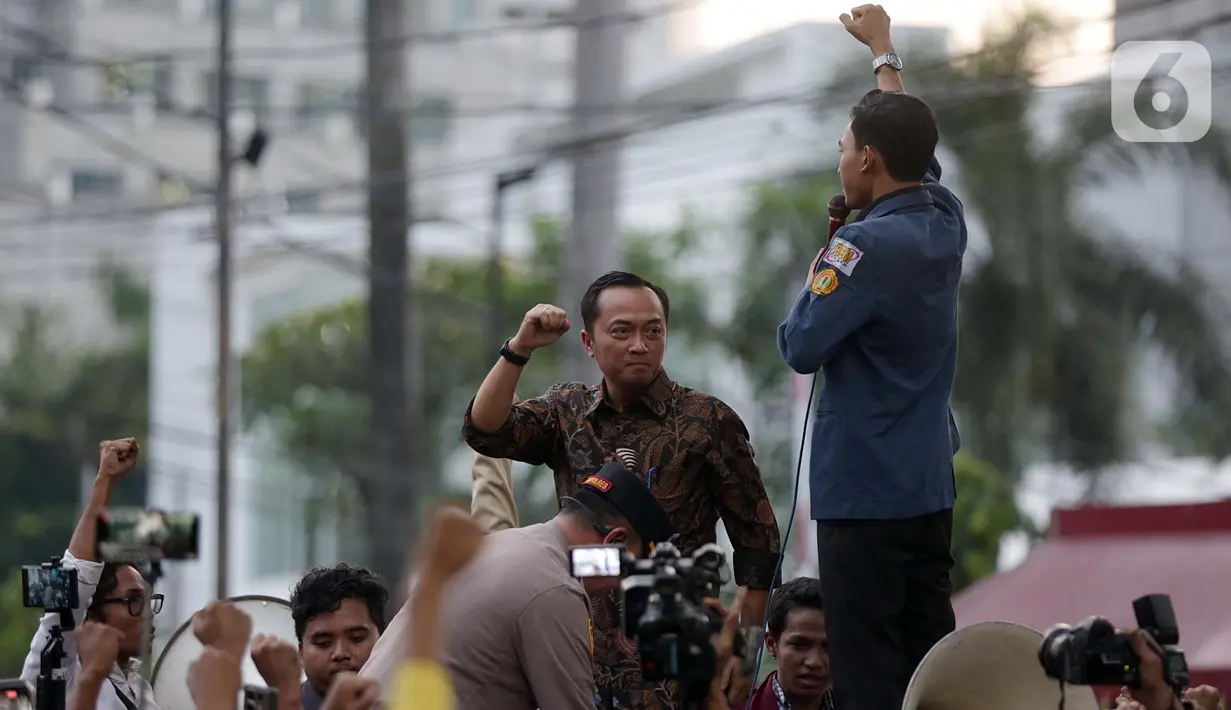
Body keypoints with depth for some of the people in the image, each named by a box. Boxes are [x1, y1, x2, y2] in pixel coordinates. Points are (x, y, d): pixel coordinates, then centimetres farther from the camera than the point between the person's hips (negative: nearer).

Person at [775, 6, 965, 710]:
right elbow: (913, 140, 24)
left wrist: (821, 267, 1)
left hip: (863, 492, -8)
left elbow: (801, 347, -15)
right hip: (930, 486, 8)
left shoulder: (868, 247, -18)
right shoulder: (945, 222, 6)